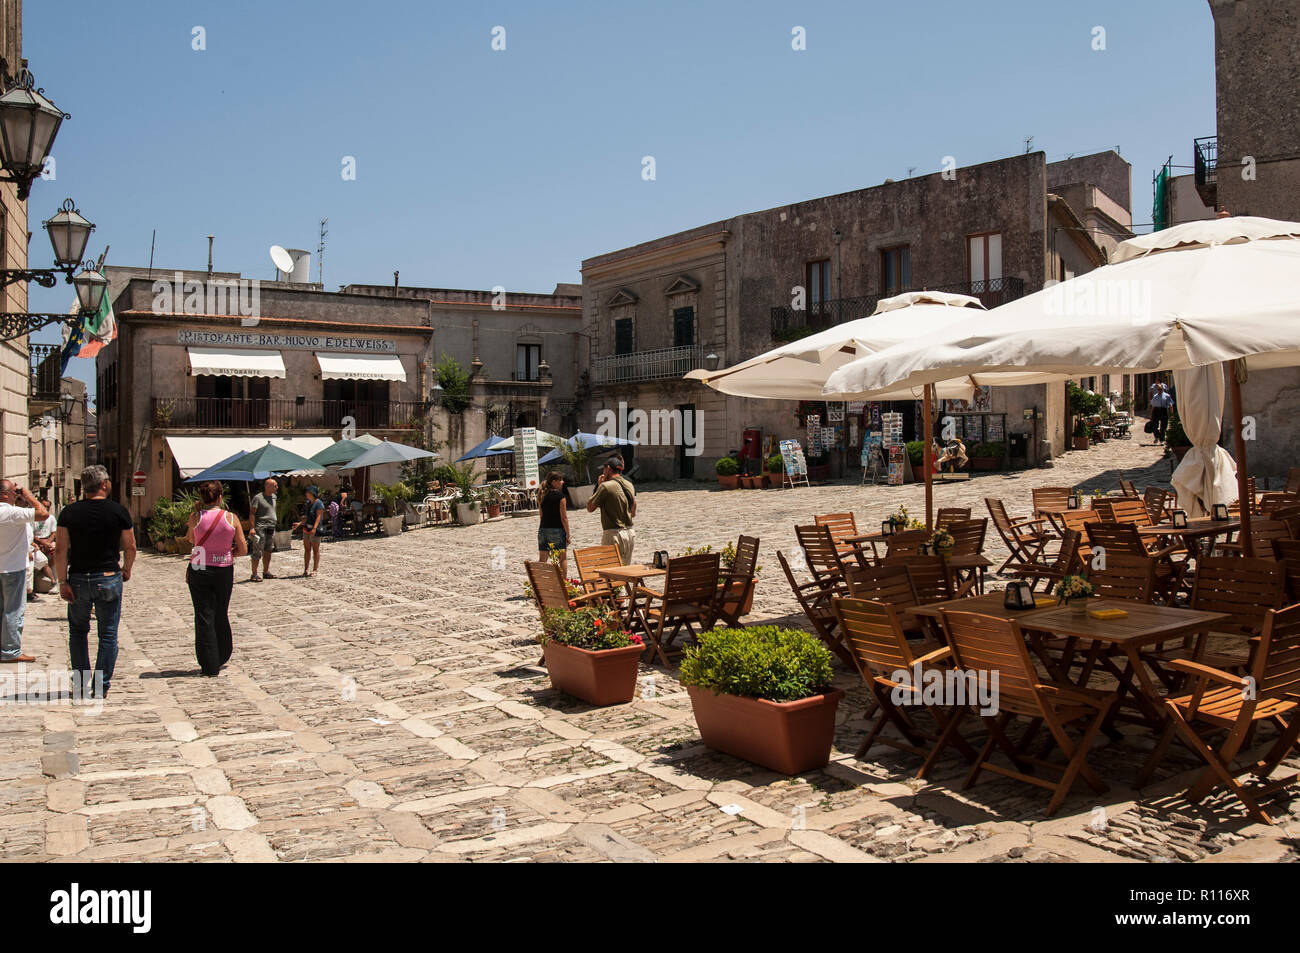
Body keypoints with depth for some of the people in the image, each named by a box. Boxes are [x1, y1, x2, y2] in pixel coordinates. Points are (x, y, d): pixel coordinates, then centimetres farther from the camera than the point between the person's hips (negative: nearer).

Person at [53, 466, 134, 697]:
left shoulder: (69, 512, -2)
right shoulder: (118, 511, -5)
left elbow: (61, 550, -7)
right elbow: (130, 547, 1)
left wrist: (63, 582, -3)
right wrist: (126, 570, 18)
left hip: (78, 580, 2)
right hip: (109, 579, -2)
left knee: (78, 632, 17)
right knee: (108, 634, 6)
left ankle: (81, 684, 17)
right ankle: (102, 686, 7)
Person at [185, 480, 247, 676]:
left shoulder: (196, 517, -8)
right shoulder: (231, 518, -7)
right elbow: (243, 549, -3)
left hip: (199, 570, -1)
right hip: (224, 571, 1)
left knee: (204, 616, 5)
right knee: (221, 615, 18)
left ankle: (210, 667, 6)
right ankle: (222, 657, 32)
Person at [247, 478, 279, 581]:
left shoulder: (273, 497, 13)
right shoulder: (258, 498, -10)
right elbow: (252, 513, -11)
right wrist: (253, 527, -18)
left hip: (271, 528, 8)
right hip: (261, 529, -8)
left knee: (268, 551, 13)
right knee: (257, 552, -7)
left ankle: (266, 571, 24)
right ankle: (254, 574, -3)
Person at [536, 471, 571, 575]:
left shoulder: (542, 495, 7)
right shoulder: (560, 496, -10)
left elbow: (541, 515, 10)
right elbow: (564, 517, -10)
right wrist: (568, 535, -5)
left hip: (543, 529, 5)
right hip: (557, 529, -5)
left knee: (542, 559, 7)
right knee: (563, 558, 7)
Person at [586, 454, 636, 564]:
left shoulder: (605, 486, -13)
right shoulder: (629, 485, 10)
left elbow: (590, 508, -7)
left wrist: (599, 485, -1)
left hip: (613, 534, -7)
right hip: (630, 533, 7)